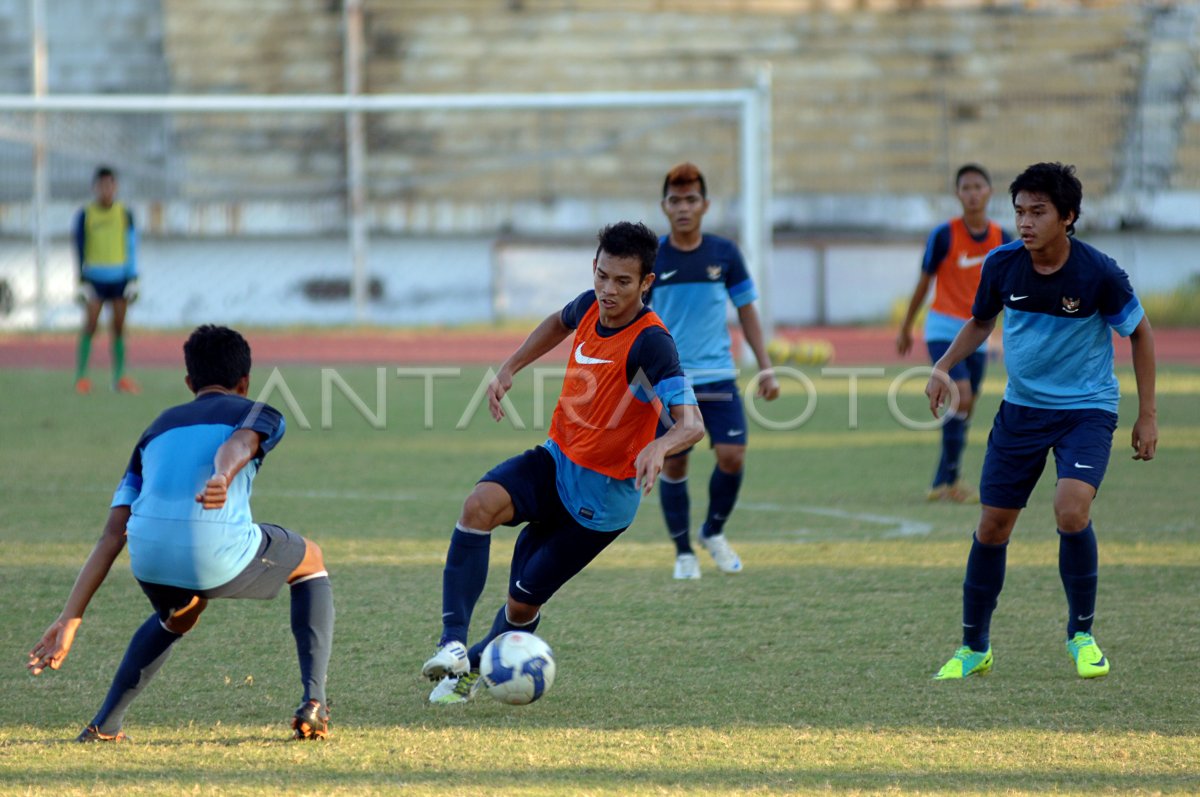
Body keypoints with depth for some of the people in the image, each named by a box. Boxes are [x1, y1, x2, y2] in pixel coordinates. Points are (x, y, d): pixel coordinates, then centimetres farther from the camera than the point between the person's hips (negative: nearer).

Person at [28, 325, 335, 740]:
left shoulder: (158, 429, 30)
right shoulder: (257, 413, 19)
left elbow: (112, 535, 22)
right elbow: (238, 445, -9)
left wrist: (70, 620, 18)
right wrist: (222, 478, -32)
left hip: (150, 561, 4)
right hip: (221, 557, -4)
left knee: (178, 616, 40)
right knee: (311, 562, 28)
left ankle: (105, 723, 27)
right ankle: (313, 701, 14)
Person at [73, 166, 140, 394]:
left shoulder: (125, 215, 5)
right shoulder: (85, 216, 0)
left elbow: (131, 249, 8)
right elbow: (79, 250, 2)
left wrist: (133, 281, 3)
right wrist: (82, 282, -3)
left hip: (119, 278, 2)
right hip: (95, 278, -2)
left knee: (119, 327, 1)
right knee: (90, 325, -10)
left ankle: (119, 378, 6)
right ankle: (81, 377, -8)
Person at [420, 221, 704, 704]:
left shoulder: (650, 342, -25)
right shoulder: (591, 307, -4)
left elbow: (691, 424, -33)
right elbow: (560, 323, 23)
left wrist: (658, 447, -54)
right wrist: (508, 370, 13)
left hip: (604, 493, -5)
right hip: (557, 460, 6)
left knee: (523, 600, 2)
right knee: (481, 505, -25)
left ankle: (473, 667, 33)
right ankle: (452, 642, -27)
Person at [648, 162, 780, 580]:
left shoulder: (724, 253, 1)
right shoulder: (650, 258, -4)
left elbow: (746, 310, 10)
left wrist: (766, 368, 7)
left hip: (718, 376, 1)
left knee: (732, 457, -9)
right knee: (673, 466, 1)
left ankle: (714, 532, 17)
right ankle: (684, 553, 17)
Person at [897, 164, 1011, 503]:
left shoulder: (1001, 240, 3)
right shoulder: (944, 235, -8)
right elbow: (924, 282, 2)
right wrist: (906, 328, 9)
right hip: (944, 328, -5)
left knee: (965, 411, 6)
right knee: (961, 397, -20)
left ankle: (942, 484, 18)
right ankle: (951, 479, -14)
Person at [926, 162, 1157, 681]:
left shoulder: (1098, 273, -18)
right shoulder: (1002, 265, -8)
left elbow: (1140, 334, -2)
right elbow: (981, 321, 13)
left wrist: (1147, 416, -2)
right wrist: (943, 367, -3)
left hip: (1086, 409, -4)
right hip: (1021, 408, 4)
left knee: (1071, 512, -25)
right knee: (992, 526, 3)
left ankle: (1082, 633, -3)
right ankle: (974, 648, 21)